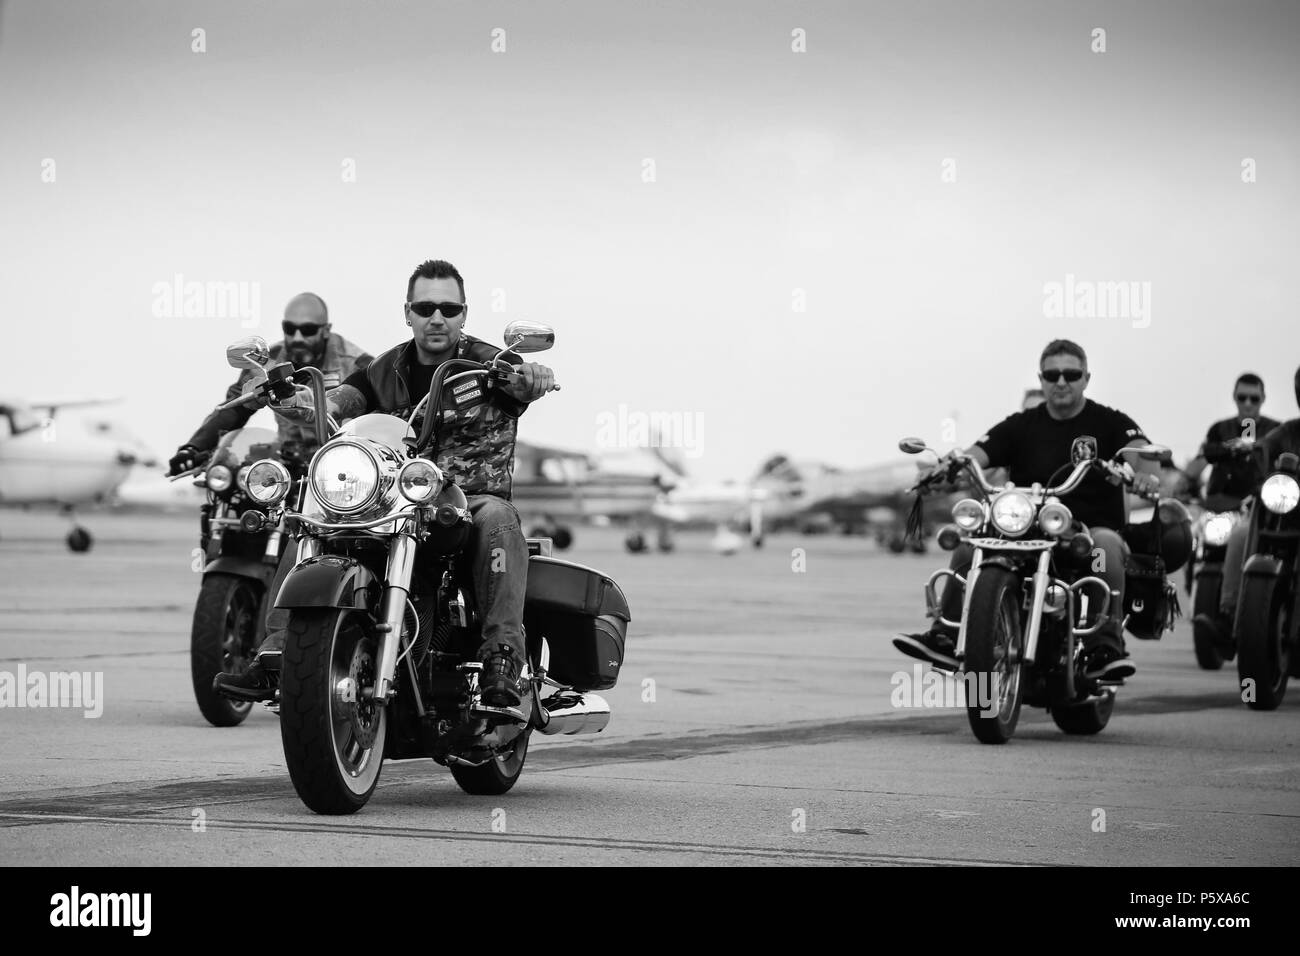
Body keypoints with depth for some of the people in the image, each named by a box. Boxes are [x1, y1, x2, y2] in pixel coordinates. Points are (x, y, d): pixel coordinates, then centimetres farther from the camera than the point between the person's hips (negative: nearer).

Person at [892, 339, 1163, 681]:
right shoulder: (1021, 426, 12)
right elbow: (980, 452, -4)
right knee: (968, 542, -19)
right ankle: (946, 636, -21)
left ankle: (1107, 645, -37)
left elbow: (1139, 447, -14)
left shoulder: (1109, 422, 5)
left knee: (1106, 542, -36)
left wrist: (1146, 470, -39)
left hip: (1091, 527, -3)